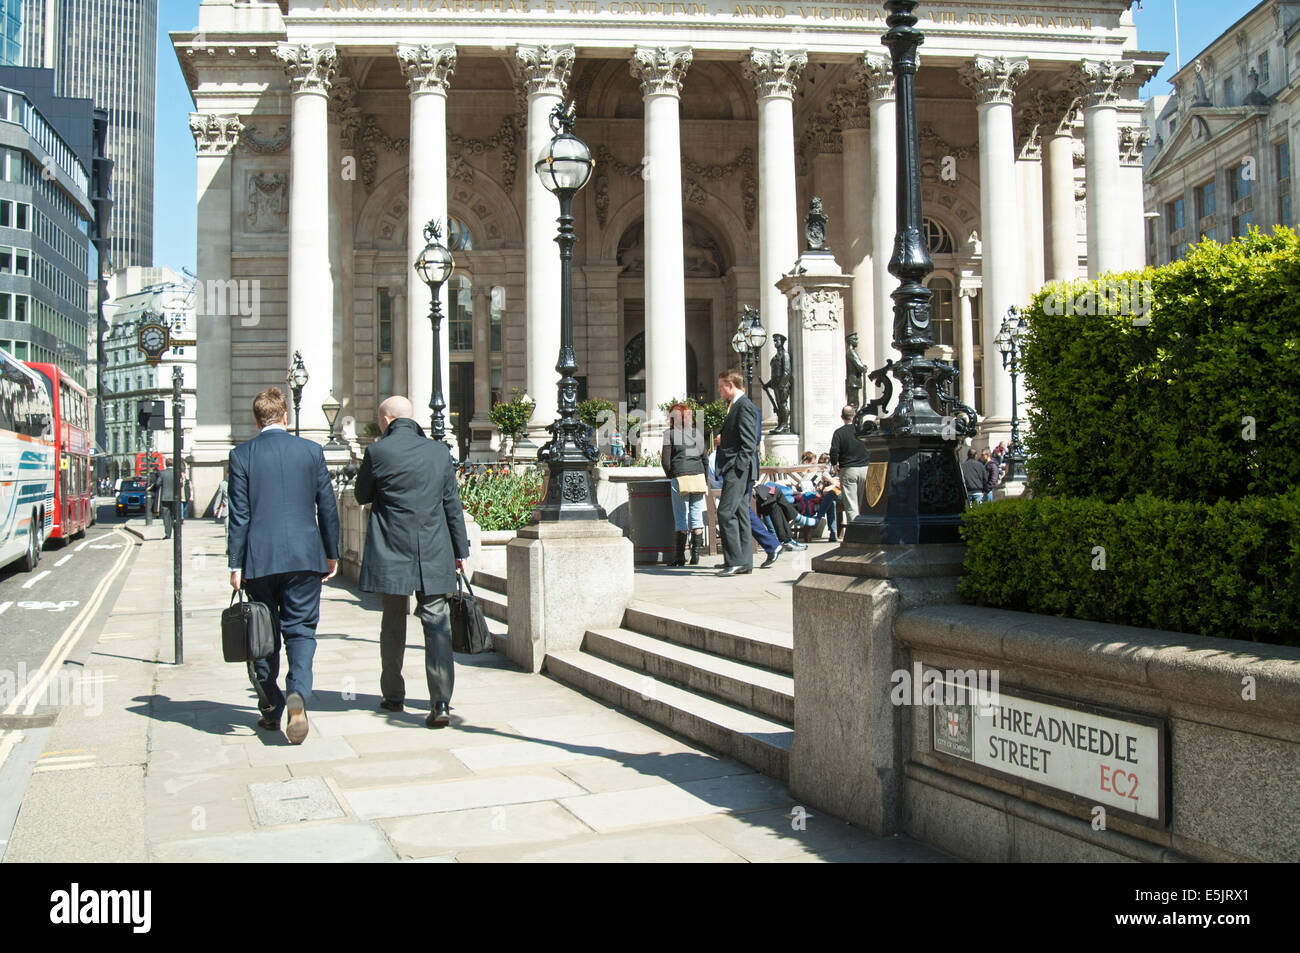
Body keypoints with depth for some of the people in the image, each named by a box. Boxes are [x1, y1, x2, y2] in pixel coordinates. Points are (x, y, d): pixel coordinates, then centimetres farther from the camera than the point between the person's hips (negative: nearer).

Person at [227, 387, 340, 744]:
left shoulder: (241, 455, -1)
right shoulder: (311, 451, 2)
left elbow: (238, 514, -3)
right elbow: (327, 507, 5)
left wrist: (235, 564, 0)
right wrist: (332, 554, 14)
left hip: (259, 558, 0)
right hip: (304, 556, 0)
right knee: (301, 631, 4)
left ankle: (271, 710, 20)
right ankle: (298, 694, -20)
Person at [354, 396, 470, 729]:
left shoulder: (377, 452, -6)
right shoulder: (440, 451, 3)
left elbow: (361, 496, 7)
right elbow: (452, 505, 6)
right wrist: (460, 550, 13)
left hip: (391, 553, -1)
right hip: (434, 555, 1)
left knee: (393, 626, 15)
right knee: (437, 627, 1)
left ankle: (393, 695, 27)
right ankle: (441, 702, -8)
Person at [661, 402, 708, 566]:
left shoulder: (670, 433, 1)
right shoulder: (698, 432, 11)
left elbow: (666, 461, -4)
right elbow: (704, 457, 12)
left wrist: (669, 474, 13)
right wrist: (706, 479, 20)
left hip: (680, 477, -3)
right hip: (699, 476, 3)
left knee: (681, 518, 1)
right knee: (697, 516, 7)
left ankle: (680, 556, 1)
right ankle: (695, 555, 6)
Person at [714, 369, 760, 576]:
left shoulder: (744, 406, -10)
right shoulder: (736, 406, 21)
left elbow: (748, 442, -17)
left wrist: (738, 467, -20)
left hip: (738, 469, -11)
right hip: (735, 470, 11)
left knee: (726, 513, -15)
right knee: (739, 514, 9)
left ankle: (736, 561, -15)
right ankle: (744, 562, 12)